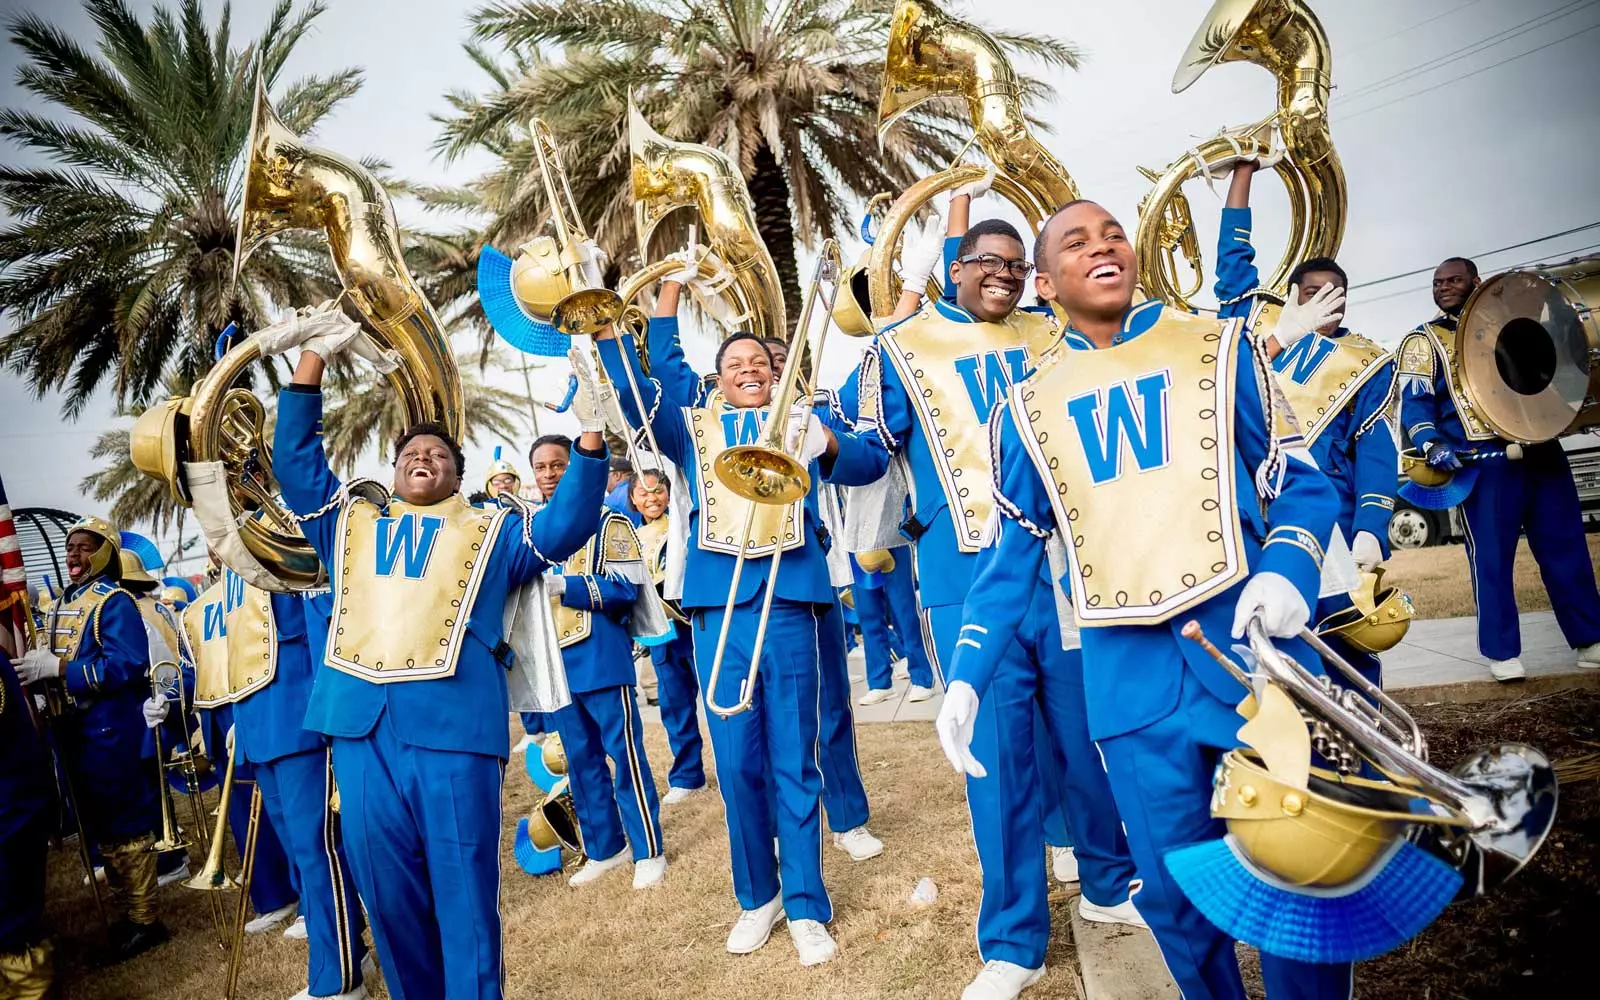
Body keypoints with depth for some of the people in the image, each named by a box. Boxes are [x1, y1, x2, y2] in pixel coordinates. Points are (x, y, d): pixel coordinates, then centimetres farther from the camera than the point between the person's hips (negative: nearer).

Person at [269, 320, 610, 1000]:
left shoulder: (492, 532, 18)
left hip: (453, 719, -3)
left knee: (463, 886, 0)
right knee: (385, 888, 10)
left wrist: (590, 436, -8)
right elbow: (294, 457, 20)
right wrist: (315, 355, 13)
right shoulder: (351, 524, 24)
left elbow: (566, 527, 4)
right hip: (362, 721, 3)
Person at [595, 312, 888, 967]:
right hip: (716, 606, 2)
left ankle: (806, 907, 12)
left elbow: (872, 462, 0)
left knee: (793, 760, 1)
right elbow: (637, 398, 1)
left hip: (789, 600, -1)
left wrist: (831, 447, -21)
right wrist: (609, 330, -13)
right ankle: (757, 897, 22)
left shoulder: (806, 420, 13)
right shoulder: (695, 427, 17)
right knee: (736, 761, 5)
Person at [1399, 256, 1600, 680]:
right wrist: (1432, 444, -23)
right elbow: (1415, 402, -5)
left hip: (1541, 447, 5)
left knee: (1565, 546, 7)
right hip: (1484, 457, -5)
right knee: (1491, 555, -4)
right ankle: (1502, 651, 6)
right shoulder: (1424, 340, 6)